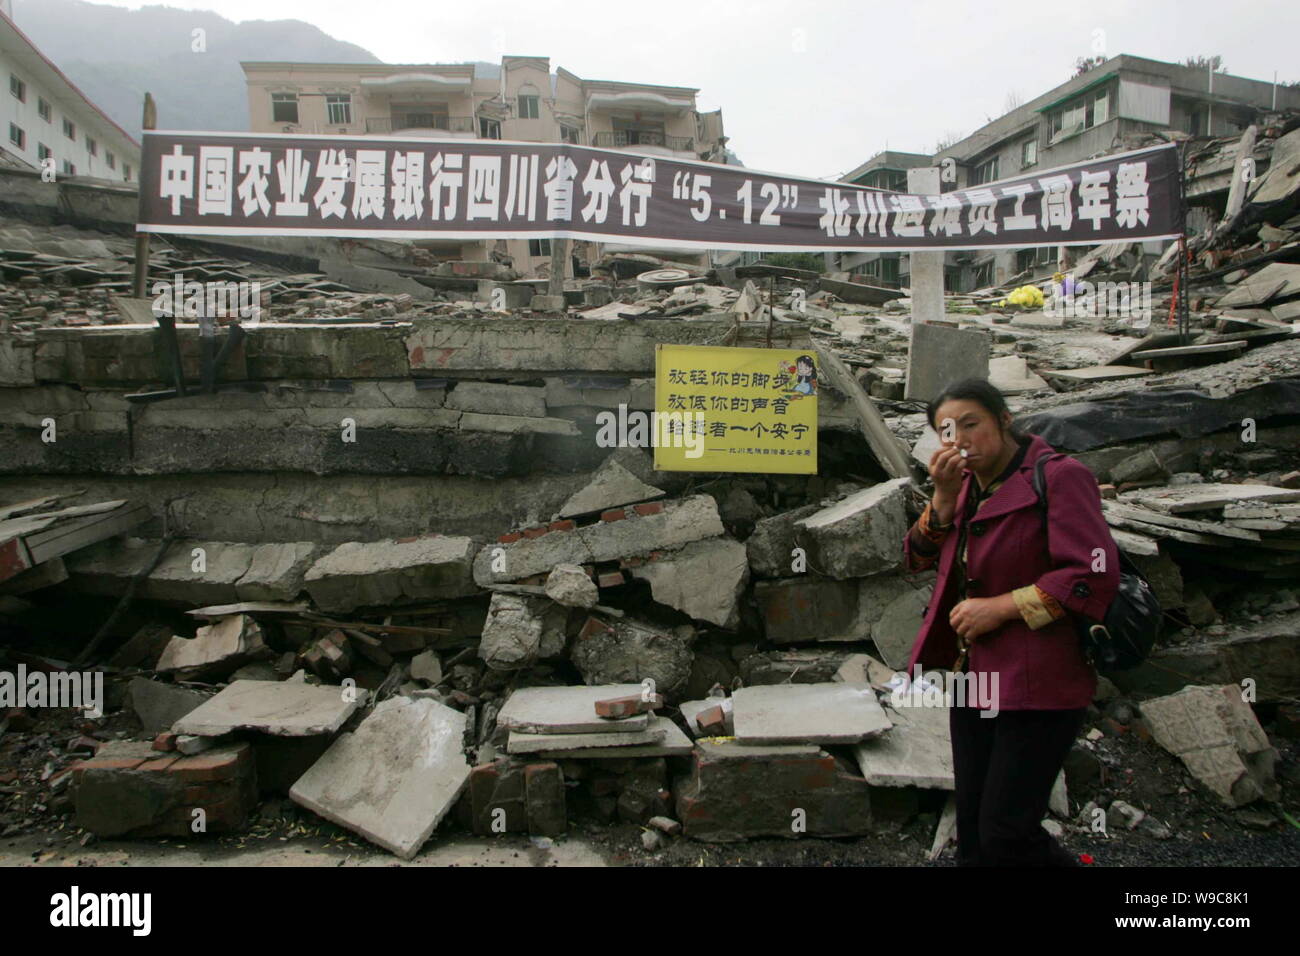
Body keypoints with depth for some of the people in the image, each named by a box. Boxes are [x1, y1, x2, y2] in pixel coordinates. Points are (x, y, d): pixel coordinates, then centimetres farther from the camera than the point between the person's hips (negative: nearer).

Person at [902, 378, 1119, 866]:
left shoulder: (1059, 477, -13)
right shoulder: (969, 482, 11)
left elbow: (1095, 574, -22)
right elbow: (918, 558, 7)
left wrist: (1001, 607, -18)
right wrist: (944, 496, -8)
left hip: (1036, 684, -7)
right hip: (974, 675, 8)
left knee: (1005, 833, -2)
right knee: (973, 831, 15)